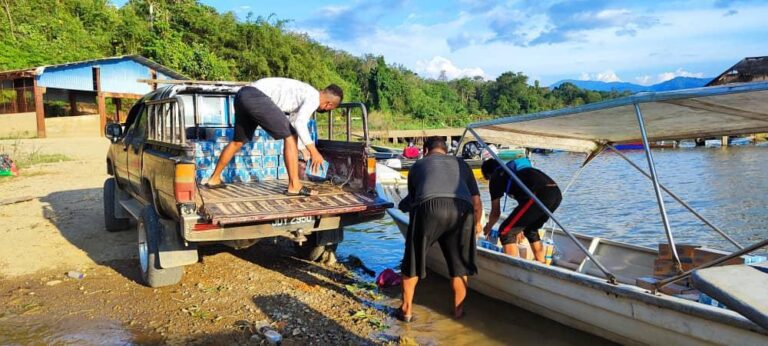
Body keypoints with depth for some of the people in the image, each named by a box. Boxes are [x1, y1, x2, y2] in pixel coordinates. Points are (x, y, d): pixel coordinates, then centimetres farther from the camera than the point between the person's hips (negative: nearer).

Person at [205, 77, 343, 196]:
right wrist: (314, 151, -11)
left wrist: (296, 153, 44)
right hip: (256, 97, -10)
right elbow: (299, 124, -17)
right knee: (290, 136, -3)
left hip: (243, 95, 10)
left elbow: (293, 123, 36)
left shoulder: (303, 93, 27)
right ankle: (294, 185, -1)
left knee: (238, 141, 25)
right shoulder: (314, 98, -1)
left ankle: (214, 179, 38)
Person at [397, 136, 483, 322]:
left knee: (413, 261, 15)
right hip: (461, 210, 2)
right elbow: (476, 201, 29)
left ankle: (406, 309, 24)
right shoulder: (461, 164, 33)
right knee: (459, 264, 18)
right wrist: (476, 223, 46)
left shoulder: (418, 165, 30)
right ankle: (458, 309, 29)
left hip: (428, 208, -1)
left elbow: (411, 199, 34)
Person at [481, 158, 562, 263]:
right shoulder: (515, 171, 36)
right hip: (556, 193, 8)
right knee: (531, 230, 30)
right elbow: (524, 203, 44)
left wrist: (487, 228, 41)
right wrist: (519, 228, 55)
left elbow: (496, 213, 21)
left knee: (505, 232, 3)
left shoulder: (496, 177, 15)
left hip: (540, 195, -8)